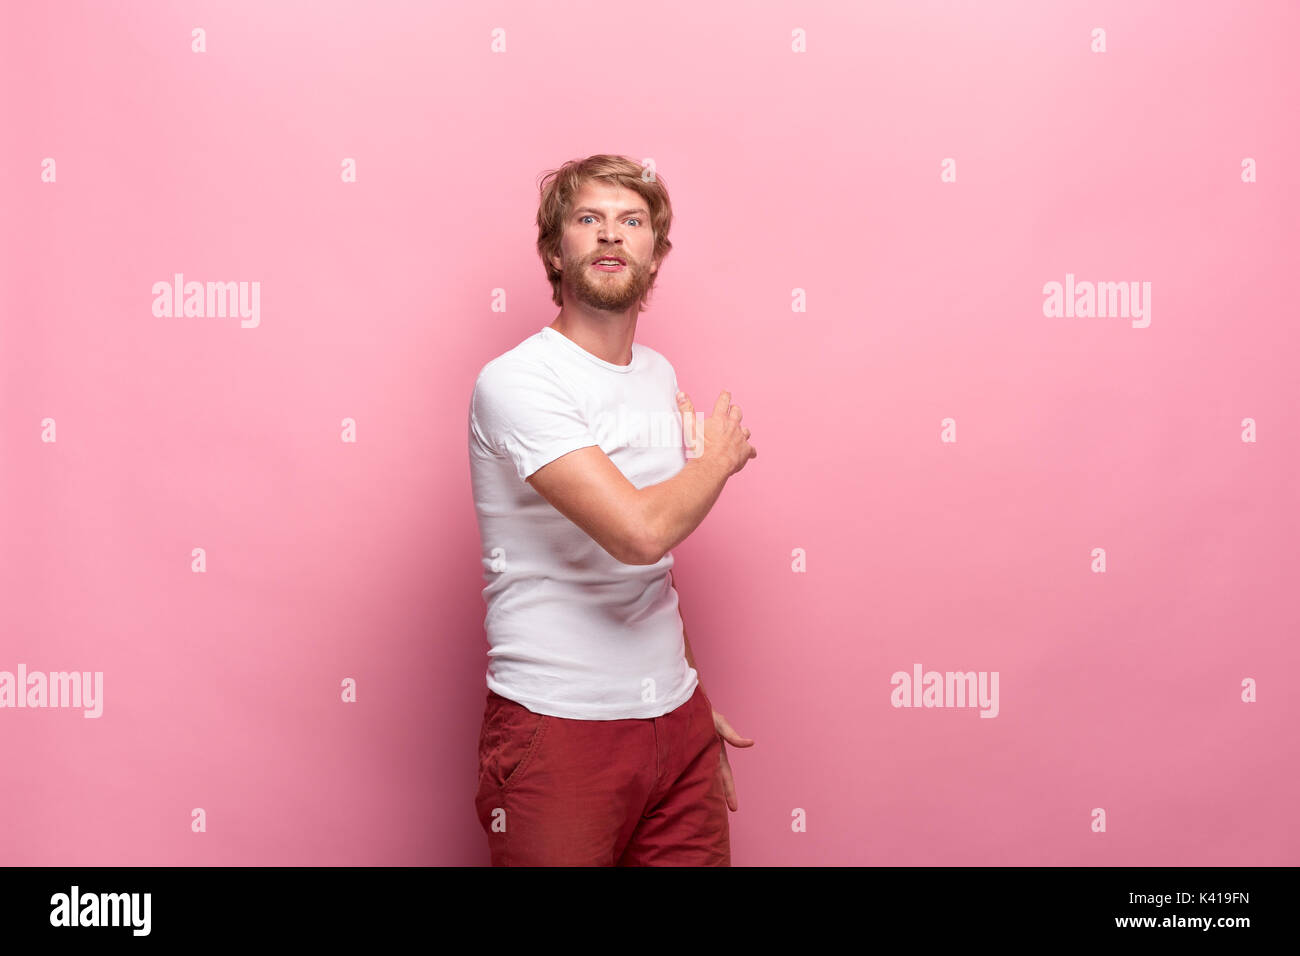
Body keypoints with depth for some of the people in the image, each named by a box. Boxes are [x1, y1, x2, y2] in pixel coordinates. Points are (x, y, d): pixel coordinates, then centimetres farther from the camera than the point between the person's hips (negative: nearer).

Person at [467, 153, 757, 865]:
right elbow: (638, 532, -27)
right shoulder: (516, 380, -15)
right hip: (559, 728, -6)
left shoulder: (660, 376, 10)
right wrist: (721, 455, -8)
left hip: (677, 725, 7)